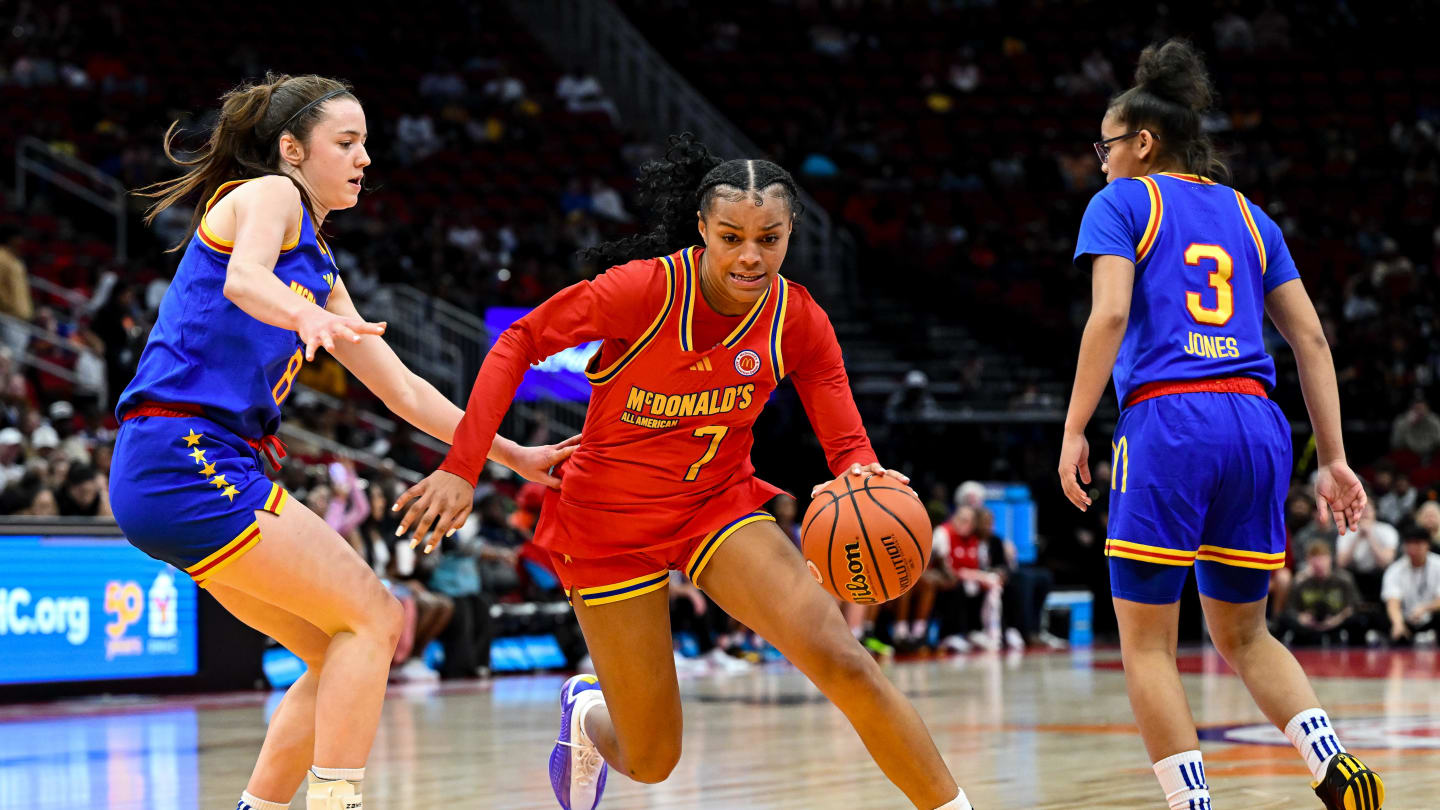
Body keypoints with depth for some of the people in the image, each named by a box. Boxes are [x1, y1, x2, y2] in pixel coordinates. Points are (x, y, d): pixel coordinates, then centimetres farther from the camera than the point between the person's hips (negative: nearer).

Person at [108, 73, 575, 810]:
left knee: (350, 645, 10)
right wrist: (308, 317, -46)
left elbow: (402, 390, 26)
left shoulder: (318, 270, 24)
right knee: (372, 618, -10)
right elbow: (245, 278, -25)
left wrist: (513, 456, 23)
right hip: (184, 455, -9)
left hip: (219, 470, 9)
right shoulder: (266, 194, -1)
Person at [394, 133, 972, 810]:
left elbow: (847, 443, -10)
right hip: (608, 522, -3)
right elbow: (520, 341, -14)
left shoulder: (798, 321, -11)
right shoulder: (648, 289, -22)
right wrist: (462, 468, -18)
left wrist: (861, 474, -36)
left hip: (718, 504, 3)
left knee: (844, 663, -21)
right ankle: (586, 712, 39)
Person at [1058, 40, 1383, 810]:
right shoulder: (1248, 214, 21)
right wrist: (1333, 458, 15)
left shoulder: (1121, 204, 7)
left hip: (1167, 423, -5)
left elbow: (1110, 314, -9)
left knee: (1146, 642, 4)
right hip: (1257, 426, 6)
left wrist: (1073, 431, -7)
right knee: (1243, 634, 17)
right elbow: (1310, 337, 15)